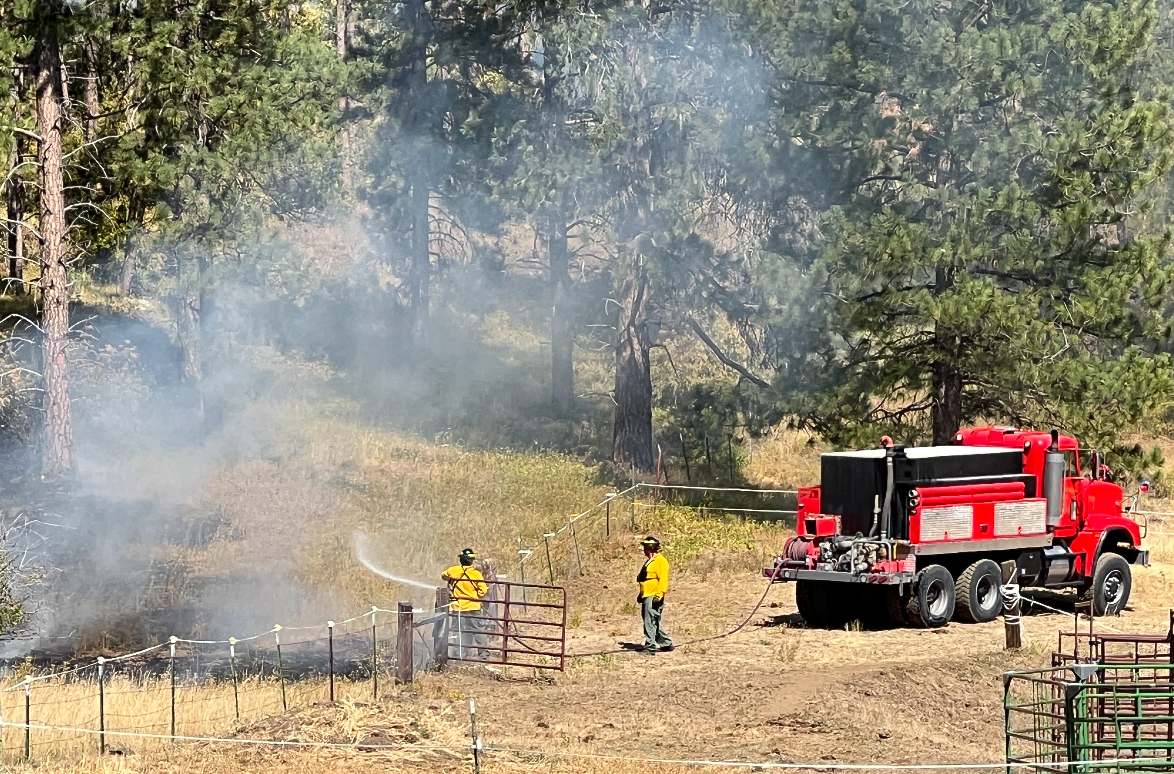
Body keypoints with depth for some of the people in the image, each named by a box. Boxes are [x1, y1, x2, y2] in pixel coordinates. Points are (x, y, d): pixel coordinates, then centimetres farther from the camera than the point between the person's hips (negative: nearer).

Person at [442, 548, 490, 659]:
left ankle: (460, 654, 8)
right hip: (473, 608, -3)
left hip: (457, 608, 3)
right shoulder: (476, 574, -10)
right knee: (479, 631, 5)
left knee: (460, 632, 9)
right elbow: (483, 591, -8)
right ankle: (482, 653, 3)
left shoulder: (453, 571, -1)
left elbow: (444, 575, 21)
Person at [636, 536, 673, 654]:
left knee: (651, 621, -12)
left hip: (654, 597, -10)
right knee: (654, 622, 13)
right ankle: (666, 643, 21)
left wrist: (659, 594, -25)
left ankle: (650, 645, -12)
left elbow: (663, 579, -18)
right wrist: (641, 594, 25)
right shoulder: (649, 561, 21)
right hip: (647, 596, 10)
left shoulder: (660, 561, -10)